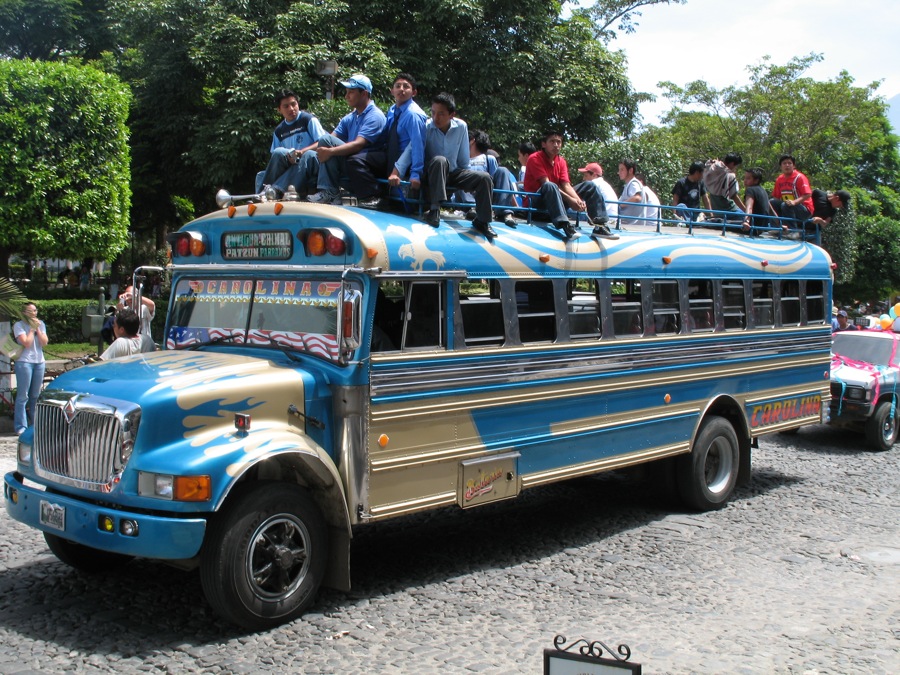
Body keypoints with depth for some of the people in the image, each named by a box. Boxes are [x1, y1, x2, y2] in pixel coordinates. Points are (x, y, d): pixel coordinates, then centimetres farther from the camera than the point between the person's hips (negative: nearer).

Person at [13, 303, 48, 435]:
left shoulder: (40, 324, 12)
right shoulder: (19, 325, -3)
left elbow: (44, 343, 2)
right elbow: (26, 343, -15)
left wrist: (37, 329, -5)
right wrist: (32, 329, -7)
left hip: (39, 362, 5)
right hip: (24, 362, -5)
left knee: (36, 395, 9)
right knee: (22, 396, -6)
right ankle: (21, 427, -4)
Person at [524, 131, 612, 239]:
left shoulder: (561, 161, 9)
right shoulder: (535, 159, -11)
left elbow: (566, 185, -1)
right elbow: (546, 184, -22)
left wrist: (578, 200, -23)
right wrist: (569, 200, -28)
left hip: (557, 199, 7)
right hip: (537, 200, -7)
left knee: (589, 185, -3)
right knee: (550, 186, -39)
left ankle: (599, 226, -18)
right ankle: (565, 225, -56)